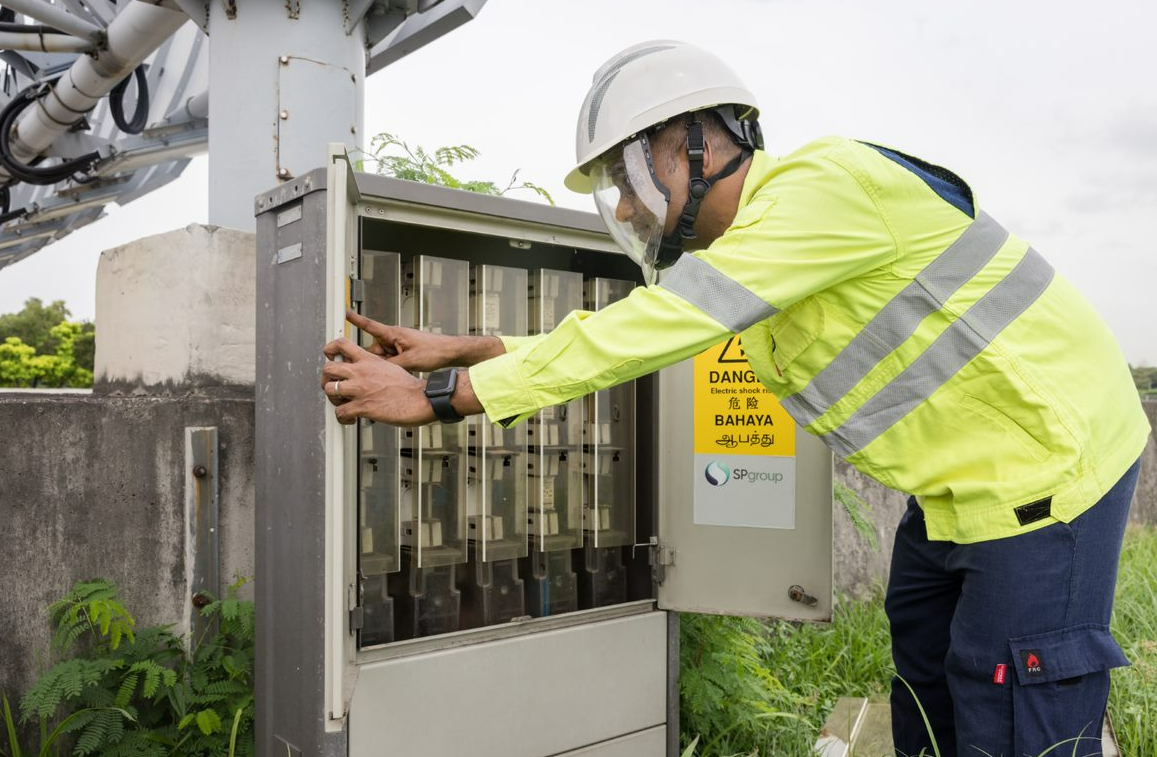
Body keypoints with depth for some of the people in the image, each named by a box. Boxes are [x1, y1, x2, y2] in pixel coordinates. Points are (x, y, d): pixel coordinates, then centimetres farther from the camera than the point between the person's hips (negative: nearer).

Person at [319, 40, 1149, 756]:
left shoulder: (823, 185, -26)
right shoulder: (737, 242, 5)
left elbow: (656, 327, -30)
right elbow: (628, 331, 8)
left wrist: (439, 395, -24)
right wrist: (463, 348, 1)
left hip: (1047, 460, -9)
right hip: (957, 484, 9)